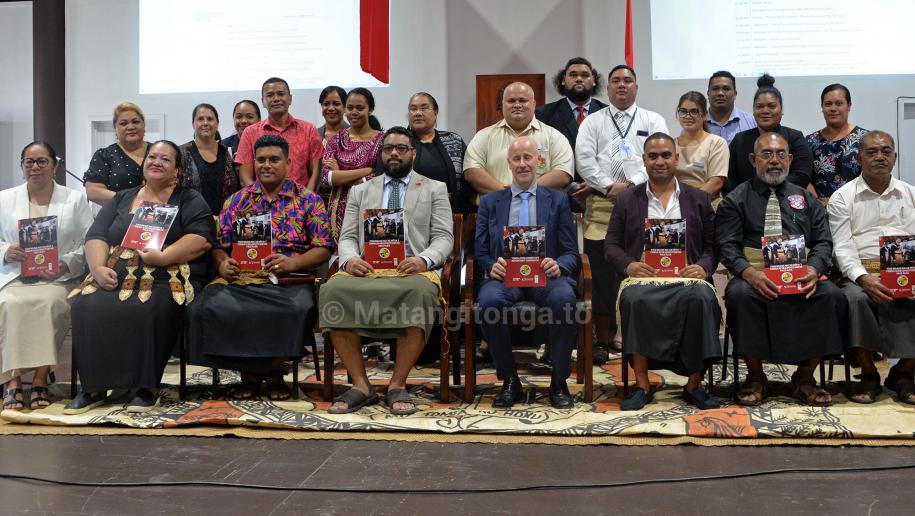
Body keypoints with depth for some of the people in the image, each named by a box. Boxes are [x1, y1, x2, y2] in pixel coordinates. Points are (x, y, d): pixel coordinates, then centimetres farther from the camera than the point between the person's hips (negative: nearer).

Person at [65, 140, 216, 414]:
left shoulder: (189, 200, 11)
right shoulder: (121, 199, 24)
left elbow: (202, 239, -5)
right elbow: (96, 236, 14)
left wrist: (162, 257, -18)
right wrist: (98, 267, -7)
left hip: (166, 278, -3)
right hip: (115, 277, 4)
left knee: (144, 310, -35)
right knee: (87, 306, -26)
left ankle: (146, 387, -21)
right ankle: (93, 387, -16)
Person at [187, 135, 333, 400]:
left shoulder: (308, 200, 9)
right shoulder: (237, 200, 19)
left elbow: (324, 248, 2)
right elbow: (219, 245, 15)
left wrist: (293, 262, -16)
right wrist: (222, 264, -8)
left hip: (289, 279, -2)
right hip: (240, 278, 3)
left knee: (299, 308, -37)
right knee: (208, 307, -28)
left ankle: (274, 370, -7)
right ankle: (248, 372, -4)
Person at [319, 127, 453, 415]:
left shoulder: (434, 189, 17)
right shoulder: (360, 192, 24)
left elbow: (444, 238, 7)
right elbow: (347, 237, 15)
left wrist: (424, 259, -15)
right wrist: (349, 259, -9)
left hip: (413, 270, -2)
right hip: (365, 269, 2)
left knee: (420, 293, -38)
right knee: (334, 290, -31)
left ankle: (397, 385, -25)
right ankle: (360, 385, -23)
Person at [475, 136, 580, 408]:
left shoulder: (558, 200, 17)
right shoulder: (490, 202, 19)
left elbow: (571, 253, 9)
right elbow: (481, 252, 11)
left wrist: (558, 266, -15)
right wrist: (492, 267, -14)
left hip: (545, 275, 0)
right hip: (505, 276, 1)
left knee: (564, 298, -35)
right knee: (489, 300, -34)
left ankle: (559, 383, -17)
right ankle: (509, 382, -14)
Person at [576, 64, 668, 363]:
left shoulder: (653, 122, 13)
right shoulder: (592, 123, 14)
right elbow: (584, 160, 2)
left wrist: (631, 184, -13)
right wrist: (609, 185, -10)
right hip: (601, 206, 0)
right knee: (603, 276, 1)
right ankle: (604, 340, 8)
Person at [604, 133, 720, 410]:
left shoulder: (699, 199, 18)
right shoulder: (627, 199, 16)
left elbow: (712, 245, 13)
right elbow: (611, 245, 11)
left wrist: (703, 267, -9)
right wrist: (629, 265, -9)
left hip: (687, 275, 1)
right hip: (643, 275, 0)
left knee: (702, 299, -34)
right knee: (636, 300, -36)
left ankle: (694, 385, -22)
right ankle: (642, 385, -24)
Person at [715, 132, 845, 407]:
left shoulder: (806, 199, 22)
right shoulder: (736, 200, 12)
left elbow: (823, 242, 11)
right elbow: (726, 246, -1)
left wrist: (814, 269, -12)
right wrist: (749, 273, -21)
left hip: (800, 275, 3)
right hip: (754, 274, -2)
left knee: (831, 295, -28)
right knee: (739, 294, -35)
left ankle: (804, 378, -12)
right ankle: (755, 377, -18)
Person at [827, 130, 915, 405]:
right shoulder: (842, 197, 8)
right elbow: (843, 248, -3)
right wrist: (864, 279, -21)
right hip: (860, 274, -2)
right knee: (856, 298, -35)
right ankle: (868, 374, -16)